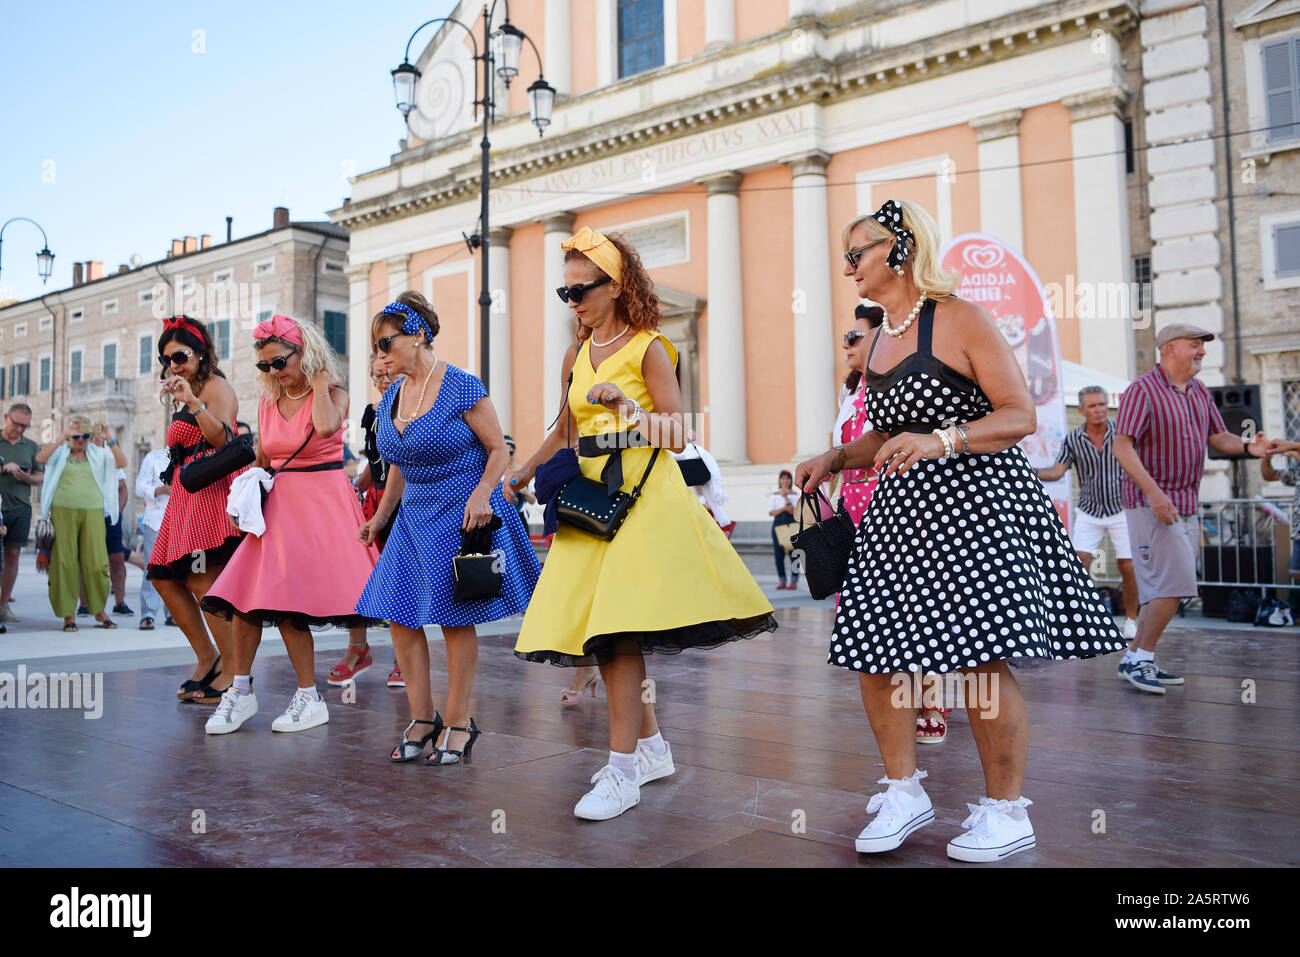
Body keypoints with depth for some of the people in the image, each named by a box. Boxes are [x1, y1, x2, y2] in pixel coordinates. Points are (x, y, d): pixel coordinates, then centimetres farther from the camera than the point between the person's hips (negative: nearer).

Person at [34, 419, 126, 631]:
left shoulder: (98, 455, 14)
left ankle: (99, 610, 11)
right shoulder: (60, 453, 11)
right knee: (65, 562, -1)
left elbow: (121, 463, 0)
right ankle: (69, 614, 6)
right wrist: (62, 437, -16)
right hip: (64, 511, -1)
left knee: (96, 562, -3)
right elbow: (40, 458, -9)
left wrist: (110, 441, -12)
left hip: (93, 512, 1)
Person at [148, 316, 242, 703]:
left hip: (211, 489, -10)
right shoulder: (184, 396, 24)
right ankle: (207, 658, 13)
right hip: (185, 494, 10)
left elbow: (222, 437, -19)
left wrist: (193, 403, -27)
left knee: (202, 581, -17)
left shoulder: (215, 386, -2)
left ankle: (232, 671, -11)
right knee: (165, 579, 6)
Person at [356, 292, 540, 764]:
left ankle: (458, 721, 14)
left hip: (461, 515, -7)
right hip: (414, 517, 7)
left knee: (456, 619, -1)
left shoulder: (462, 387, -11)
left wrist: (481, 495, -24)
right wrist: (380, 517, 20)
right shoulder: (391, 397, 10)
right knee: (400, 618, 2)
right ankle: (423, 719, 16)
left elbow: (499, 450, -9)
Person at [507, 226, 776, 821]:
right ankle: (652, 749, 21)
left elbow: (678, 435, -10)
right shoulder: (576, 356, 15)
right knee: (598, 628, 6)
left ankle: (622, 771, -7)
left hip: (643, 493, -7)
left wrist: (628, 404, -24)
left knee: (618, 630, -14)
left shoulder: (648, 348, -3)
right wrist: (525, 472, 16)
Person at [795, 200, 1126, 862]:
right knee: (871, 652, 2)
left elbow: (1020, 415, -11)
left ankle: (1006, 811, 10)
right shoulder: (879, 340, 16)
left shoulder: (959, 320, -6)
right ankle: (904, 792, 18)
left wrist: (941, 441, -25)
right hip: (900, 510, 8)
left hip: (971, 503, -7)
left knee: (981, 660, -7)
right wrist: (835, 458, 8)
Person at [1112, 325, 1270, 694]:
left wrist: (1248, 445, -6)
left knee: (1161, 588, 9)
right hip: (1151, 502, -8)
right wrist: (1153, 491, -27)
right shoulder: (1143, 390, -11)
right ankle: (1141, 659, -2)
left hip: (1186, 504, 9)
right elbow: (1122, 446, -17)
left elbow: (1218, 437, 17)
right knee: (1174, 584, -13)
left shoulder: (1200, 392, 15)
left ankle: (1134, 659, 17)